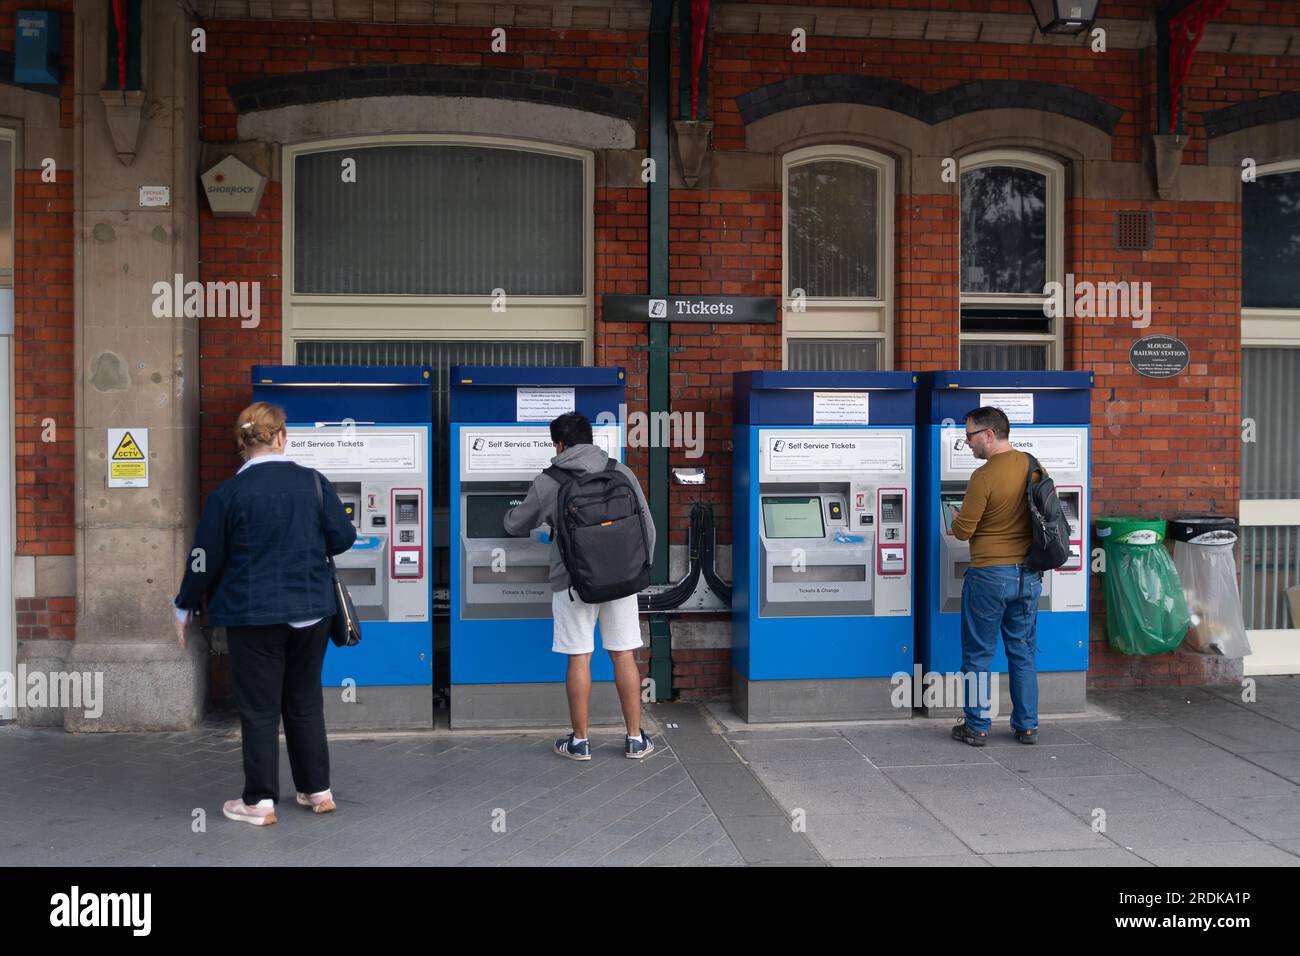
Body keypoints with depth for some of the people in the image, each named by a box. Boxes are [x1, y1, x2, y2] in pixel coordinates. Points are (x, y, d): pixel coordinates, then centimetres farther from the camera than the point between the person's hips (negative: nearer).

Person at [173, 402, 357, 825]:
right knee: (305, 700, 16)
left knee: (260, 707, 6)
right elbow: (343, 538, 0)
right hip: (311, 610, 3)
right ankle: (318, 790, 23)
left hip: (254, 615, -3)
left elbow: (206, 558, -4)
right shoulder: (313, 482, -3)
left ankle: (259, 801, 12)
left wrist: (185, 608, 10)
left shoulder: (228, 493, -8)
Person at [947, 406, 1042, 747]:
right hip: (1029, 575, 6)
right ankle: (1027, 726, 19)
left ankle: (977, 727, 12)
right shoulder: (1034, 467, 1)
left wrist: (955, 516, 9)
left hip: (989, 575, -6)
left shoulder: (984, 476, -18)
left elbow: (963, 531, -12)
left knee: (978, 655, 6)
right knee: (1023, 654, 15)